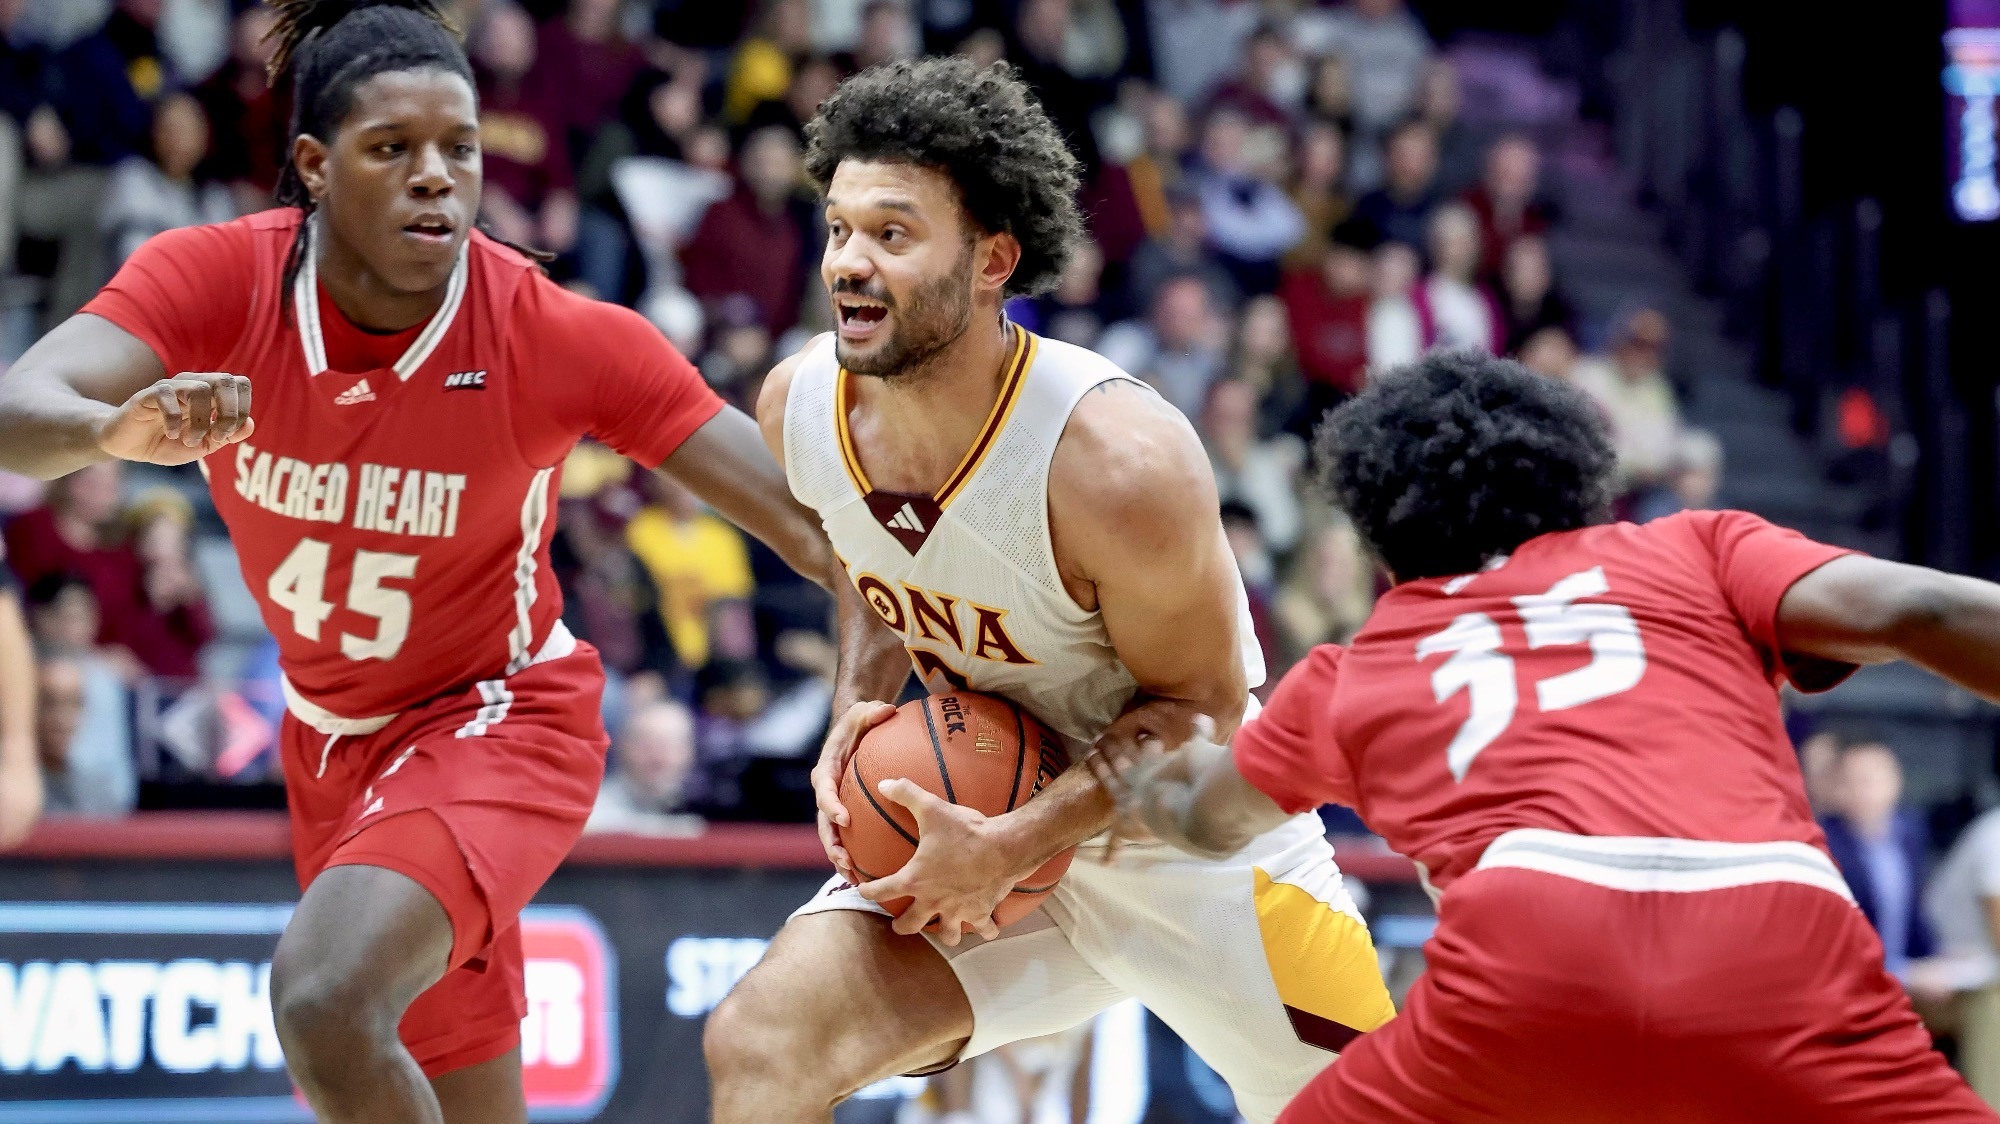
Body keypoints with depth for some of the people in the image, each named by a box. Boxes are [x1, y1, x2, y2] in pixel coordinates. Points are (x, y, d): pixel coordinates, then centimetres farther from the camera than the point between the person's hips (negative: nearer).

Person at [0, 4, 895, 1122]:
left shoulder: (562, 336, -22)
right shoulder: (221, 278, -17)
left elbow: (808, 523, -22)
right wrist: (117, 428, -55)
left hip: (496, 720, -4)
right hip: (331, 736, 4)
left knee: (324, 1001, -31)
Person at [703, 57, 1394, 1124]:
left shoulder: (1119, 462, -31)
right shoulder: (800, 405, -13)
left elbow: (1198, 704, -18)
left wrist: (1009, 847, -26)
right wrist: (856, 719, -7)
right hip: (975, 817, 4)